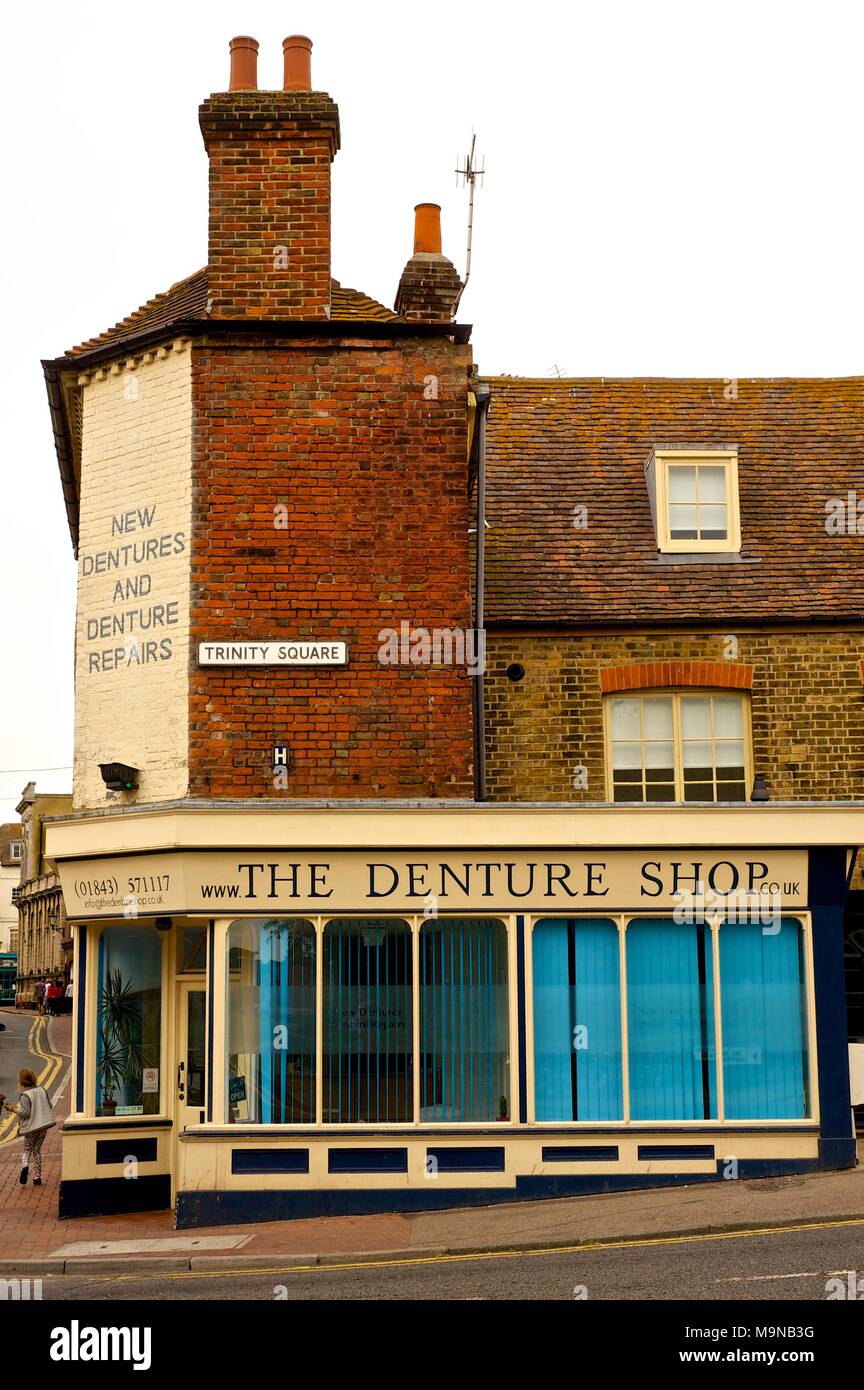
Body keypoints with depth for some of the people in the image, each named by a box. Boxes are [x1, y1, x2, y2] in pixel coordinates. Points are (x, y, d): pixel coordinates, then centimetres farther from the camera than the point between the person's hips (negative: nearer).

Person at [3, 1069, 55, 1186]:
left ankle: (25, 1166, -20)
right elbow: (49, 1106, 10)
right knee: (37, 1151, 15)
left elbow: (25, 1113, -20)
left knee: (27, 1150, 11)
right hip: (43, 1126, 5)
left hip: (31, 1128, -5)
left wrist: (13, 1110, -7)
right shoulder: (42, 1090, 2)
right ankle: (37, 1177, 10)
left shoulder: (25, 1095, -16)